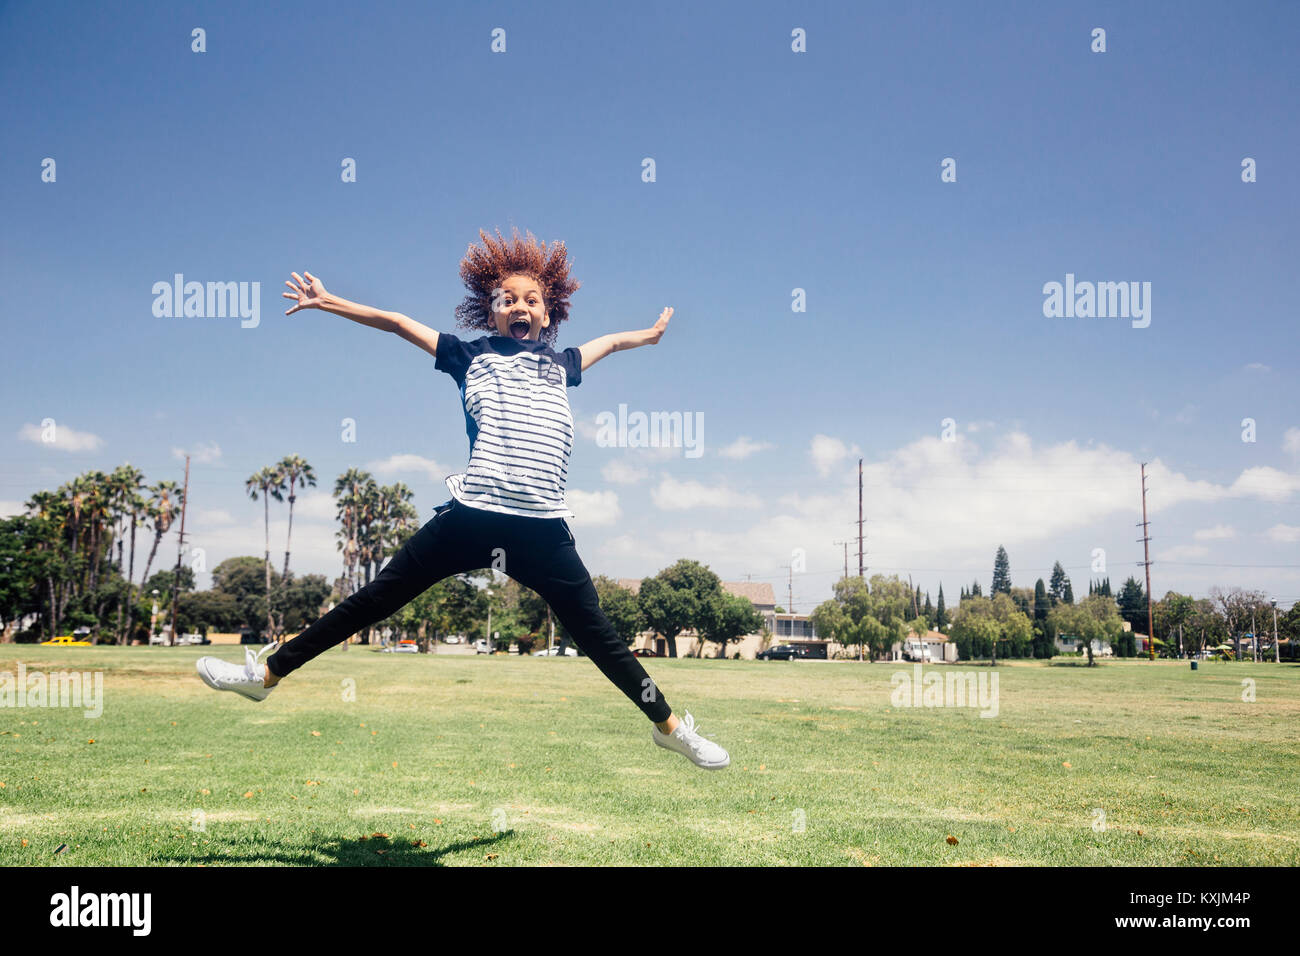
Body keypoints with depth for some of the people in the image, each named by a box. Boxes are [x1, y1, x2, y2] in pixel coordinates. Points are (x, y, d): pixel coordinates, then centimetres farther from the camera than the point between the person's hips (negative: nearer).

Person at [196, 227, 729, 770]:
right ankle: (266, 673, 18)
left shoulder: (560, 367, 19)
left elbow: (609, 342, 38)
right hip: (471, 516, -1)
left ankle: (670, 725, 21)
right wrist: (328, 302, 16)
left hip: (543, 527, 1)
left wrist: (650, 334, 53)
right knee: (374, 600, 6)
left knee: (597, 635, 7)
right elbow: (397, 323, 14)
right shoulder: (471, 356, 12)